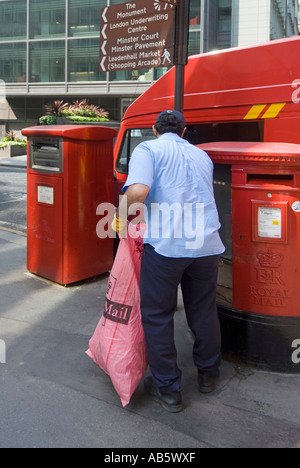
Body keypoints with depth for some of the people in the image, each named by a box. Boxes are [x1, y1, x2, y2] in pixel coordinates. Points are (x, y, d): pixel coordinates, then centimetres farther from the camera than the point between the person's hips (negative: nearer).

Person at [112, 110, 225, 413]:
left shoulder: (148, 149, 2)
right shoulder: (201, 155, 20)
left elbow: (138, 190, -17)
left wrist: (122, 214, 0)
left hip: (165, 245, -5)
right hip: (206, 245, 6)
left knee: (157, 316, 10)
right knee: (204, 311, 21)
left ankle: (168, 389, 19)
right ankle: (208, 375, 38)